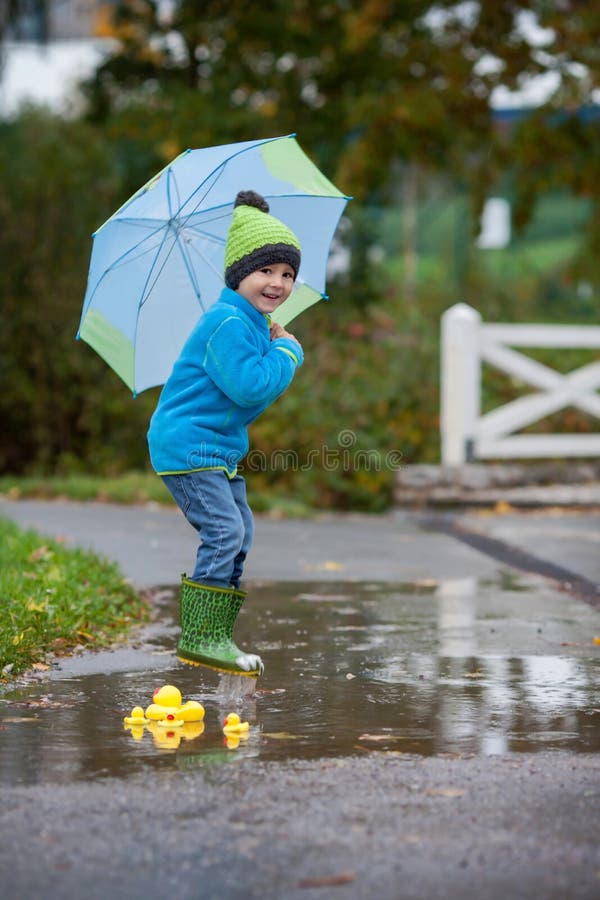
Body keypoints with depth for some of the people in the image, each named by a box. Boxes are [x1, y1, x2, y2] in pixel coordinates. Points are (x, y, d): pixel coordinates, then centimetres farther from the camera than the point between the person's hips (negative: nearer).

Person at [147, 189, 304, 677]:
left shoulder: (255, 323, 13)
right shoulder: (228, 322, -20)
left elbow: (263, 386, 21)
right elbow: (249, 386, -29)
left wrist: (275, 351, 5)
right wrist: (288, 353, -16)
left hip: (222, 444, 11)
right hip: (188, 442, -11)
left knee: (240, 533, 12)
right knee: (224, 531, -16)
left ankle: (217, 636, 18)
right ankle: (199, 638, -12)